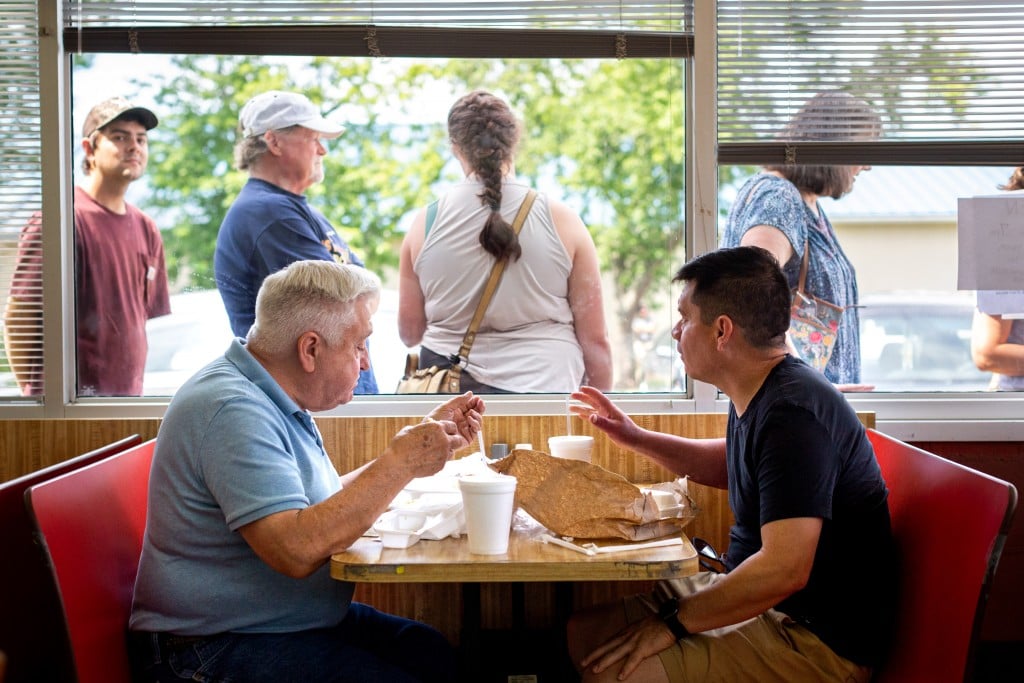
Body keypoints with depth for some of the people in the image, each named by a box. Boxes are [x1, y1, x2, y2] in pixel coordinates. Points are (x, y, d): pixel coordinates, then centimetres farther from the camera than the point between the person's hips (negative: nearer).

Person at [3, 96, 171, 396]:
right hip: (70, 402, -6)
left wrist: (136, 391, 11)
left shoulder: (146, 230, 10)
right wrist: (36, 394, -10)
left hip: (130, 400, 6)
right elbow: (17, 318, -10)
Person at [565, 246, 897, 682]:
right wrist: (635, 438, 24)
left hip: (818, 642, -10)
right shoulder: (758, 395, 6)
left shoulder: (793, 414, -25)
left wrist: (674, 620, -22)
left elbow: (783, 569, -31)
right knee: (585, 631, 4)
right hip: (757, 597, 10)